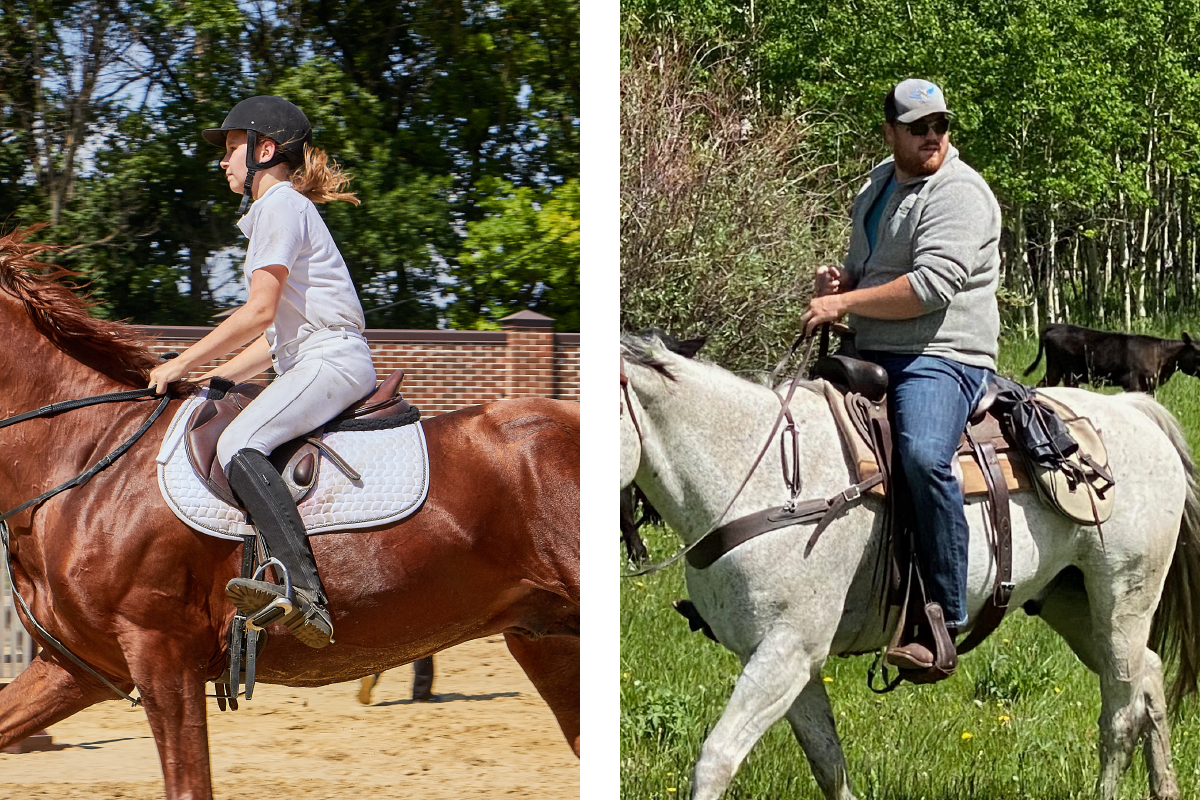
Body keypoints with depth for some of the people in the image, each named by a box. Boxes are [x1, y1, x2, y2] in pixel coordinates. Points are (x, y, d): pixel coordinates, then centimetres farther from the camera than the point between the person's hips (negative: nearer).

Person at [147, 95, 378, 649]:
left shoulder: (281, 205, -6)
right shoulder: (279, 210, 26)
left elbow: (260, 312, -15)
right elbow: (278, 332, 25)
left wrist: (184, 364, -9)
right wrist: (215, 378, 19)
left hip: (332, 360, -11)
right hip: (311, 363, 11)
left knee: (239, 444, -31)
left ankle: (305, 595, -45)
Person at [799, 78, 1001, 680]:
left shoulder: (959, 194, -10)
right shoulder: (879, 184, 18)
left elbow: (933, 285, -22)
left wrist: (845, 303, -18)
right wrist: (838, 282, 8)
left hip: (941, 357, -9)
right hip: (873, 358, 9)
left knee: (923, 455, -36)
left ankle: (944, 621, -33)